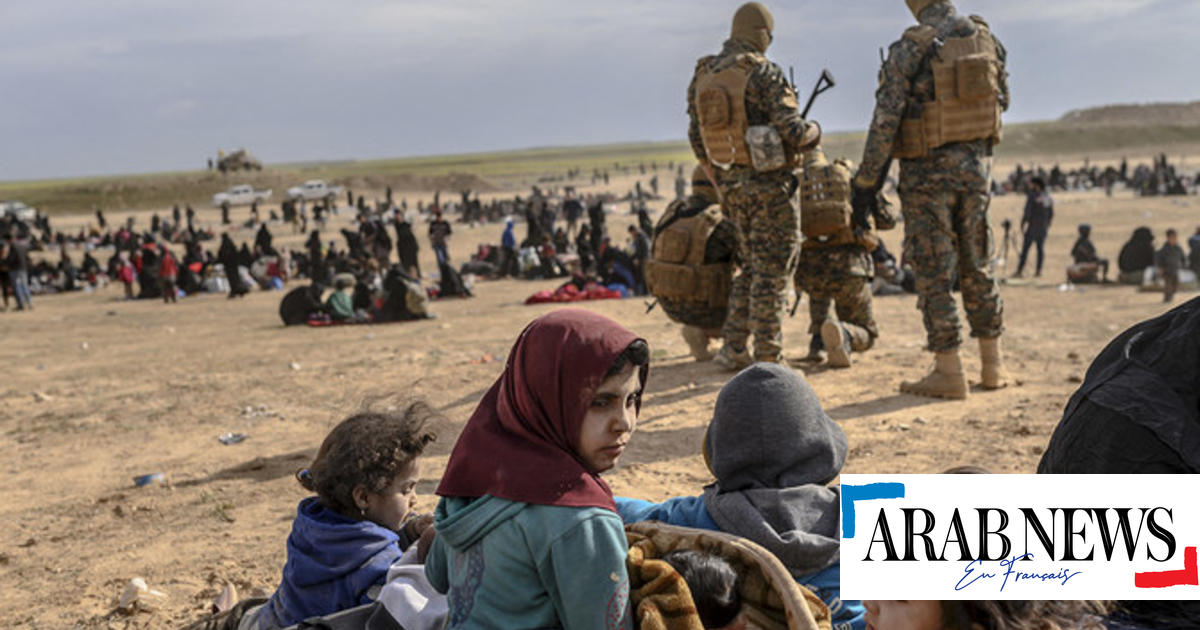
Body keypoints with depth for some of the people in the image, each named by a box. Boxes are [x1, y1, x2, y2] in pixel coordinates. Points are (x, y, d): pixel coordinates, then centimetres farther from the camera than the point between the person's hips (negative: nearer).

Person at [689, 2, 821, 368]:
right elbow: (793, 132, -18)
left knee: (751, 268, 18)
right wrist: (814, 131, 6)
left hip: (732, 186, 7)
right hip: (769, 184, -6)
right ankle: (768, 361, 4)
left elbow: (698, 141, 13)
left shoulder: (701, 78, 7)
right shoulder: (764, 74, -14)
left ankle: (734, 351, 17)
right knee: (772, 272, 1)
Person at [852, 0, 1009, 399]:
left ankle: (949, 373, 2)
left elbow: (885, 120, -16)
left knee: (933, 272, 1)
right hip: (976, 163, 5)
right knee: (976, 266, 16)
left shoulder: (910, 48, -13)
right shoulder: (986, 38, 3)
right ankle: (992, 366, 21)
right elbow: (1002, 100, 15)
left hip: (928, 170, -5)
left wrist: (866, 181, -11)